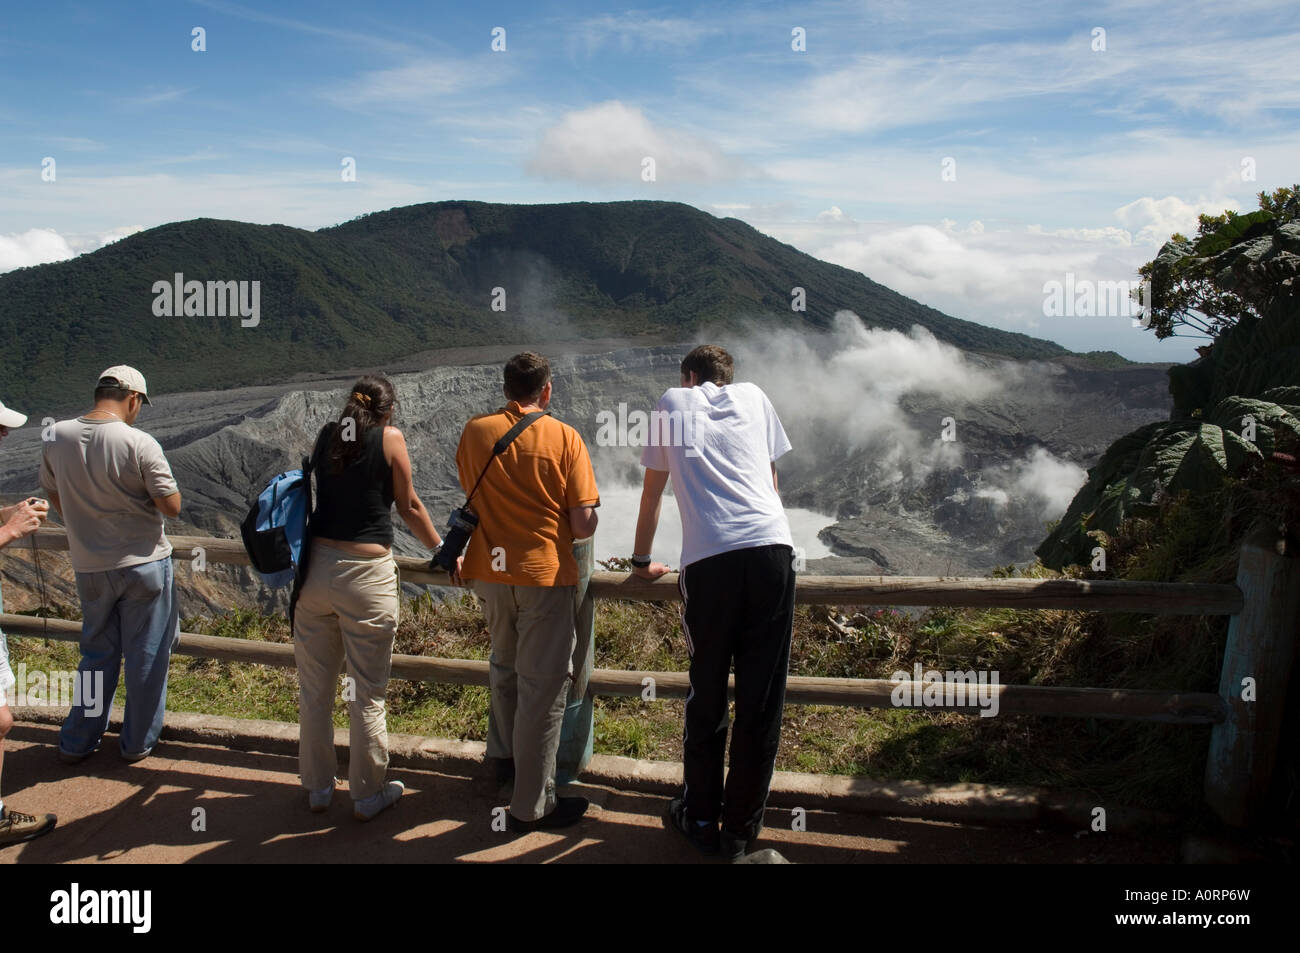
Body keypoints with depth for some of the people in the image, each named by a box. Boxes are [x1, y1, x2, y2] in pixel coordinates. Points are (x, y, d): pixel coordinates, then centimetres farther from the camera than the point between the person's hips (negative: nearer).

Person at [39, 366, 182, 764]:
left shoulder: (57, 438, -3)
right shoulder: (140, 444, -19)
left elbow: (56, 499, 11)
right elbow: (172, 507, -15)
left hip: (89, 568, 5)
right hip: (144, 564, -4)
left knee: (97, 654, 20)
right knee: (146, 656, 10)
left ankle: (77, 742, 27)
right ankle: (138, 742, 21)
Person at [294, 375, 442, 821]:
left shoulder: (326, 434, 8)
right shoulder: (389, 437, -3)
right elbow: (409, 508, 5)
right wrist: (443, 553, 15)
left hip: (317, 566, 5)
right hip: (367, 574, -5)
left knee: (315, 689, 15)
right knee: (366, 693, 7)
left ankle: (318, 789, 29)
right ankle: (368, 795, 20)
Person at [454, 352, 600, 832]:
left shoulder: (474, 430, 2)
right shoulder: (564, 438, -9)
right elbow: (584, 526, -12)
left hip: (488, 572, 5)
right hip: (544, 575, -5)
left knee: (504, 665, 27)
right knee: (542, 688, 3)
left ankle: (504, 752, 46)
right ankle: (531, 806, 10)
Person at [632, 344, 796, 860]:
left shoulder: (673, 402, 19)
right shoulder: (754, 397, 23)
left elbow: (651, 494, 25)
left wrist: (642, 561, 36)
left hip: (709, 560, -1)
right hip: (773, 549, 2)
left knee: (706, 696, 13)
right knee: (762, 700, 9)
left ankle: (701, 819, 27)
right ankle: (741, 829, 21)